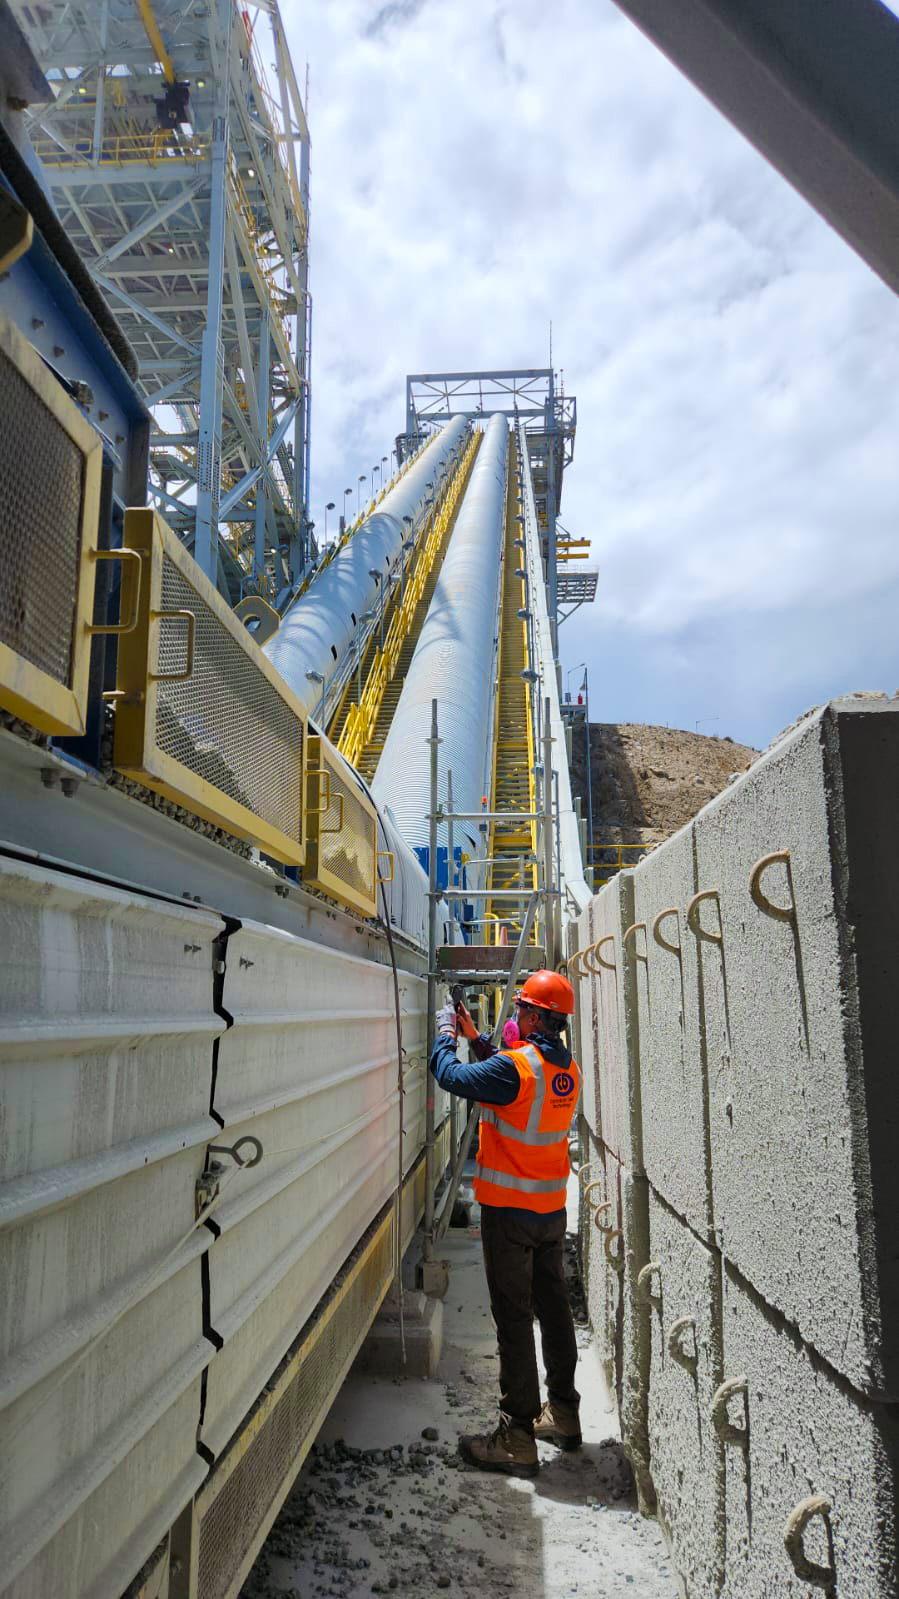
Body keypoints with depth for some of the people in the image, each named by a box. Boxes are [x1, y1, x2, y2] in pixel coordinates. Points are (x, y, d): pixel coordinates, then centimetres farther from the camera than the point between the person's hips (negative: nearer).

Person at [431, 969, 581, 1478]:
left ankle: (518, 1439, 8)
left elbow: (454, 1077, -16)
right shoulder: (568, 1069, 2)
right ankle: (563, 1413, 32)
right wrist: (476, 1037, 15)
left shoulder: (515, 1067, -24)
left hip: (510, 1211, -8)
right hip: (552, 1208, 8)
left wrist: (446, 1034, 2)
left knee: (514, 1317, 0)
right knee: (554, 1307, 18)